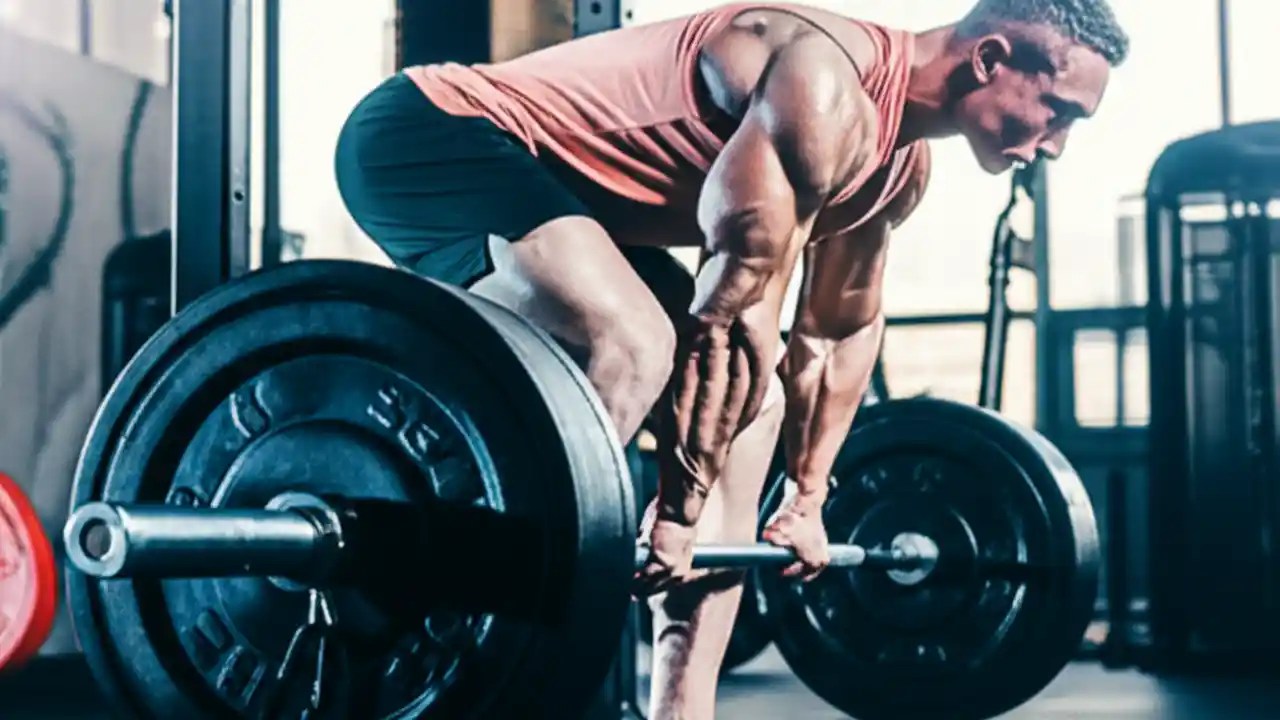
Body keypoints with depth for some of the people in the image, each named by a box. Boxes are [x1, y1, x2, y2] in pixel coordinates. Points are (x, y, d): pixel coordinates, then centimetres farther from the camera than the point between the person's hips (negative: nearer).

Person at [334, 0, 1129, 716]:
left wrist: (808, 498, 21)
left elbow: (844, 327, 19)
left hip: (554, 181, 11)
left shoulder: (900, 162, 6)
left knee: (754, 399, 8)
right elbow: (733, 325, -27)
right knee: (632, 346, -34)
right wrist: (679, 511, -24)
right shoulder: (822, 89, -26)